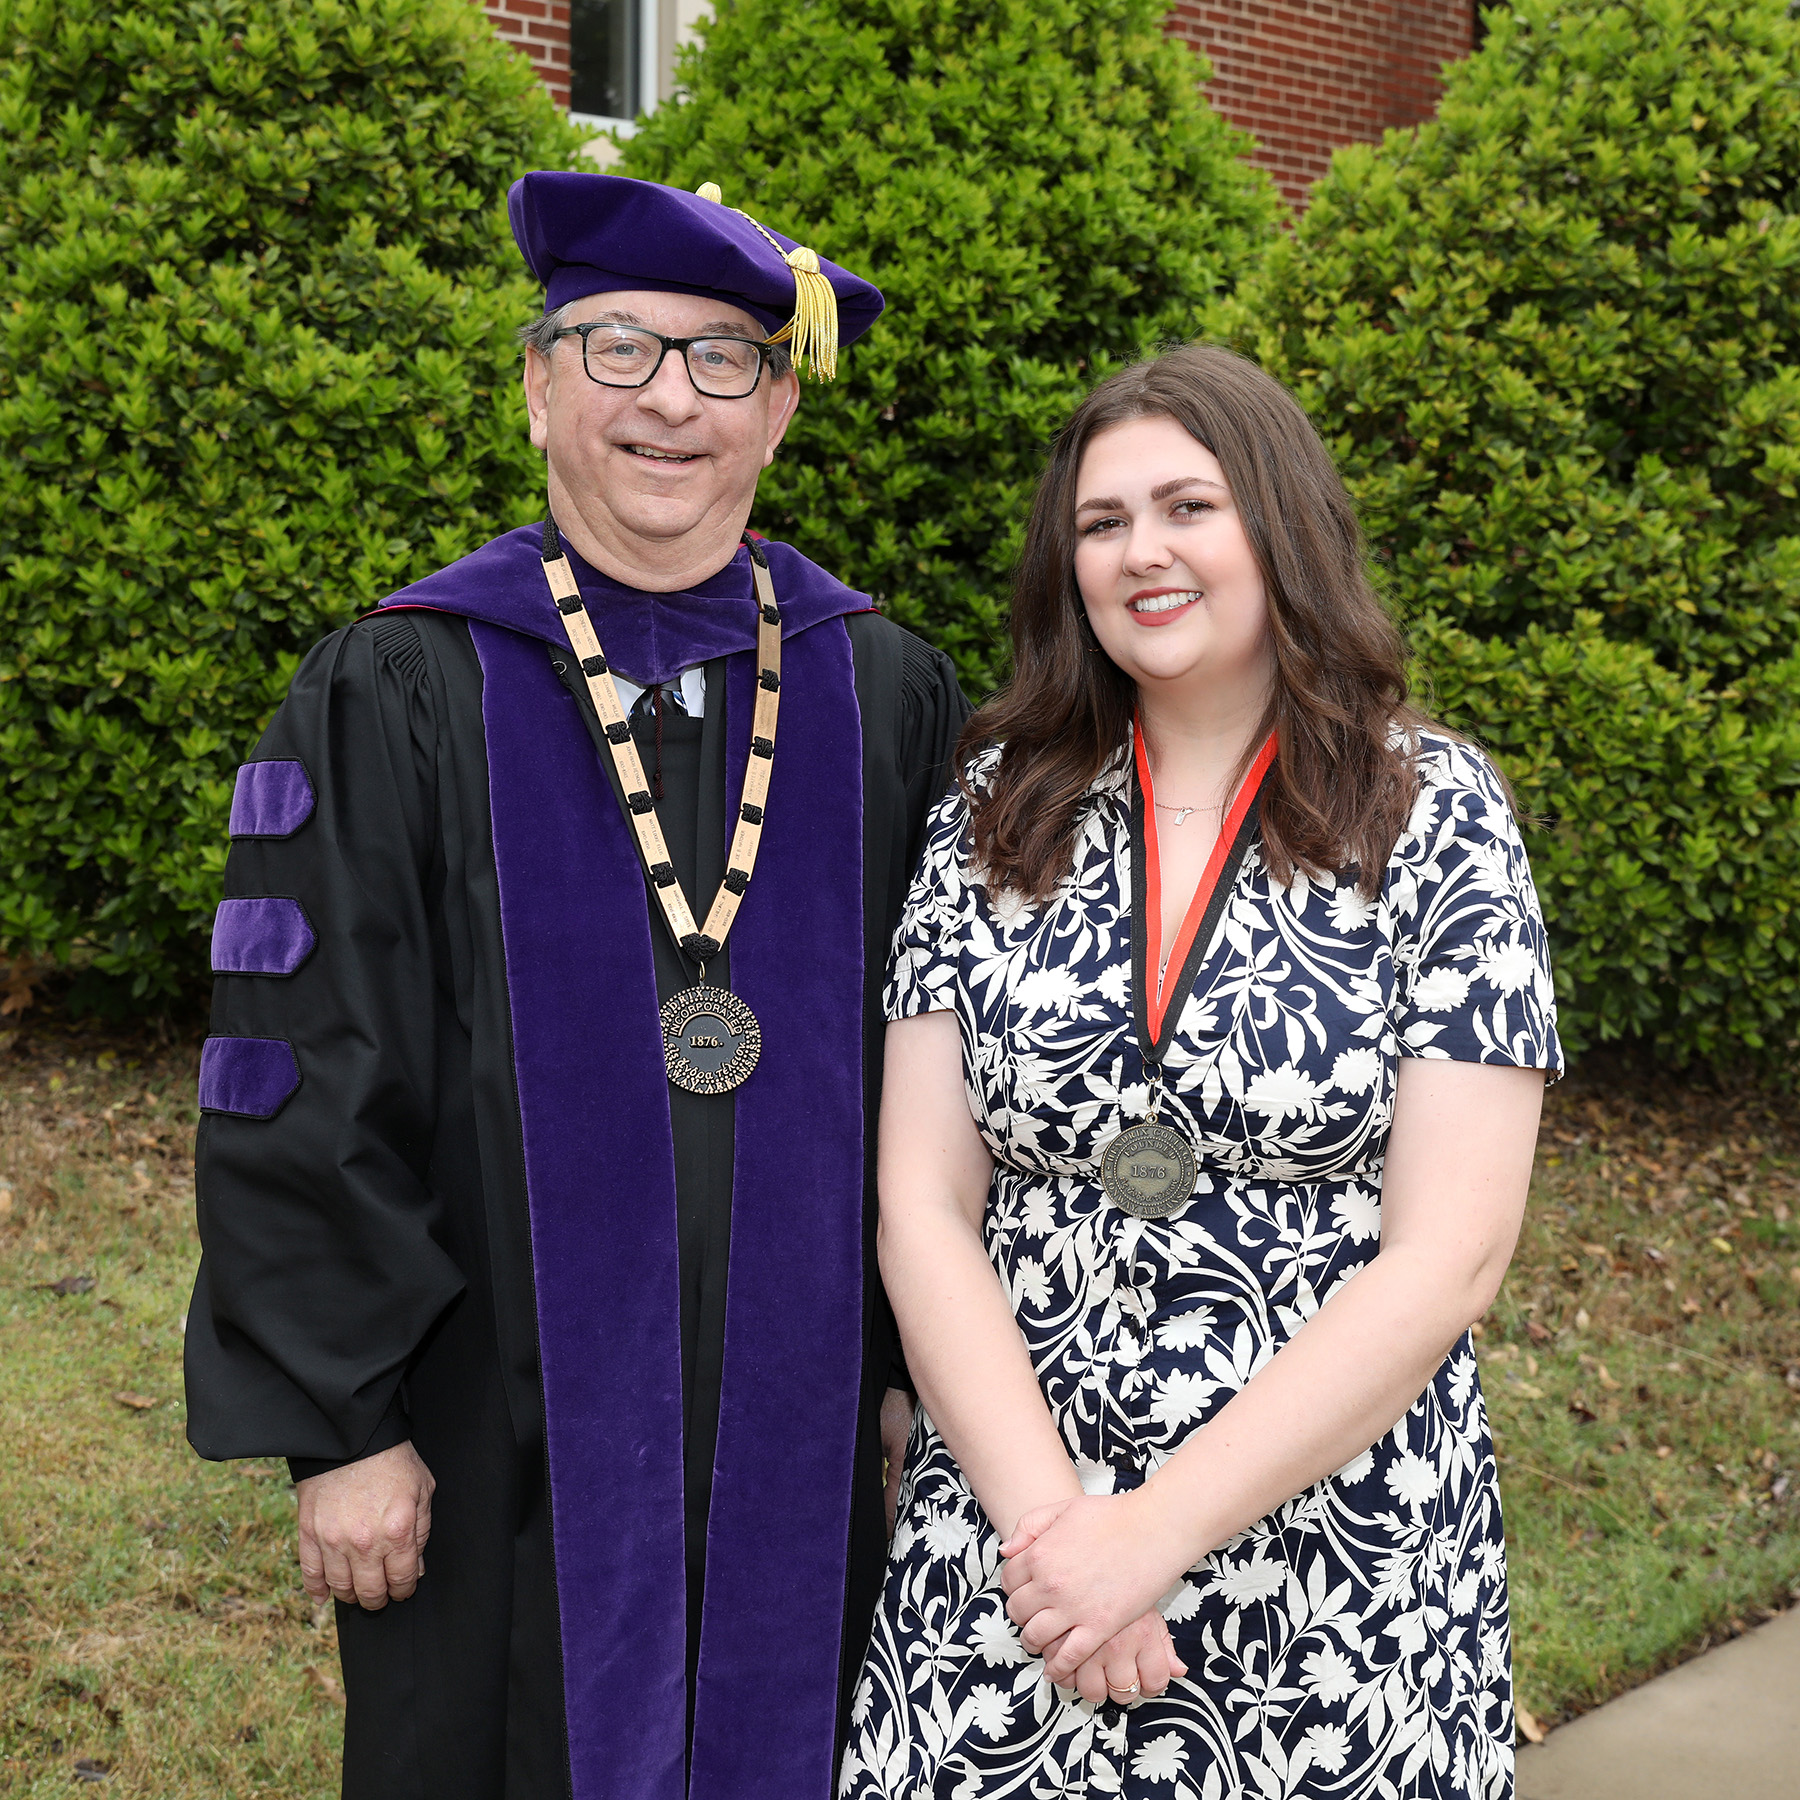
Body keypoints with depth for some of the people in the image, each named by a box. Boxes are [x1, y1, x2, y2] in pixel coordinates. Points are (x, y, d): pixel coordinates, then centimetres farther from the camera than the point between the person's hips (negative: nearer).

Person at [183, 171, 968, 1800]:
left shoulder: (887, 698, 2)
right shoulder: (398, 699, -6)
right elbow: (302, 1088, -6)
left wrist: (928, 1358, 5)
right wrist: (339, 1423, -8)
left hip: (799, 1422, 2)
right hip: (505, 1436, -2)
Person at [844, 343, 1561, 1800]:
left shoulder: (1438, 815, -6)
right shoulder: (996, 817, 1)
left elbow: (1449, 1258, -12)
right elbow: (921, 1204, -2)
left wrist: (1155, 1530, -16)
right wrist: (1045, 1513, -13)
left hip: (1343, 1552, -1)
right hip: (1008, 1548, 2)